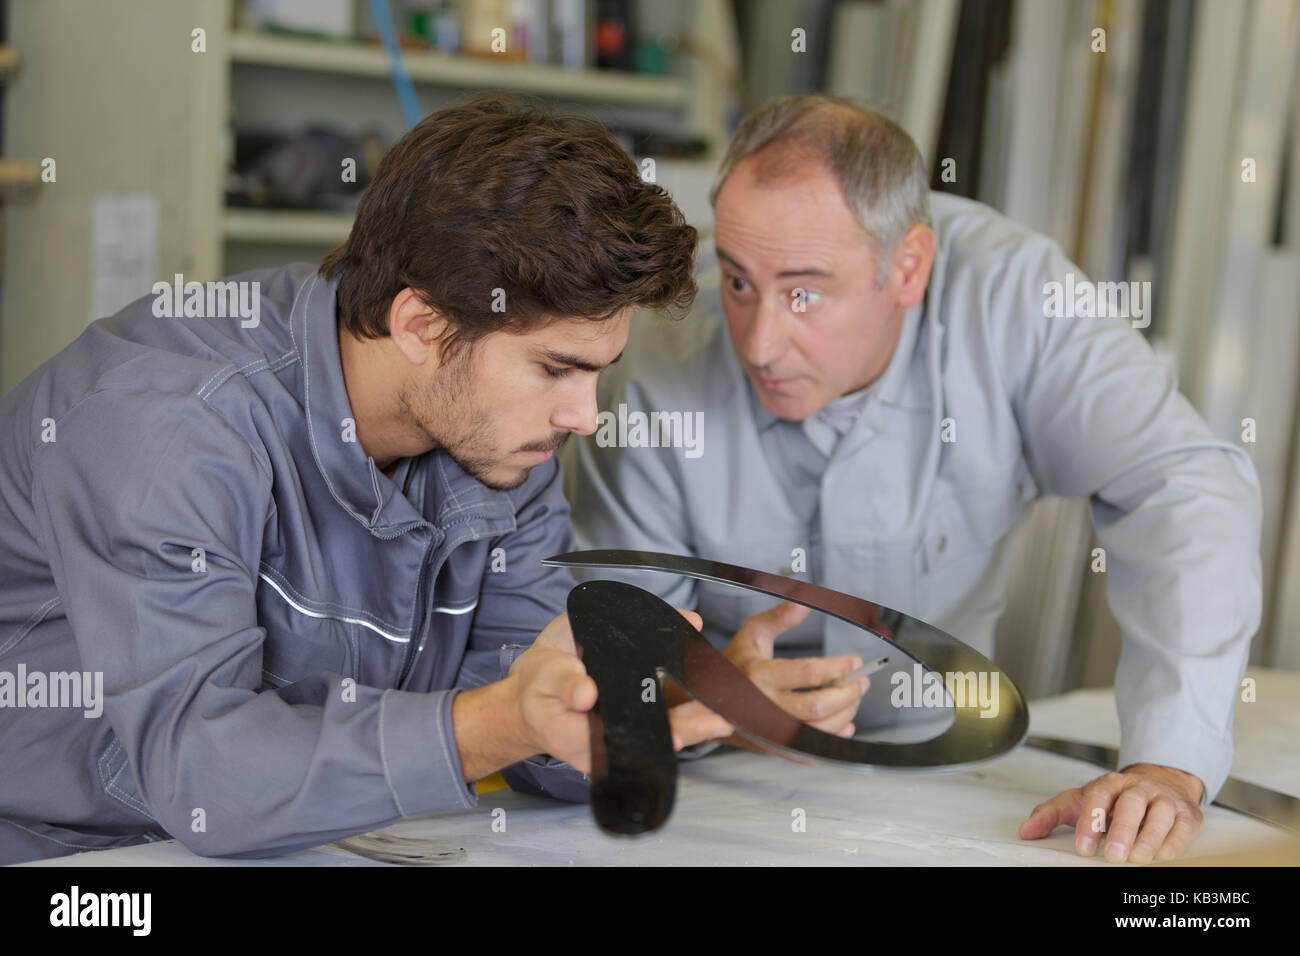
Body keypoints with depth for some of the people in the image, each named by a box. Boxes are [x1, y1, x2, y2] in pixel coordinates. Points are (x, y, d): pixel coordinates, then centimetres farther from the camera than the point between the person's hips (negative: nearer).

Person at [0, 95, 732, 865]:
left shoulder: (500, 428, -2)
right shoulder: (162, 420, -24)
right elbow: (192, 765, -31)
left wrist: (582, 702, -25)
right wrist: (495, 725, -41)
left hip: (303, 853, 5)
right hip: (63, 852, -4)